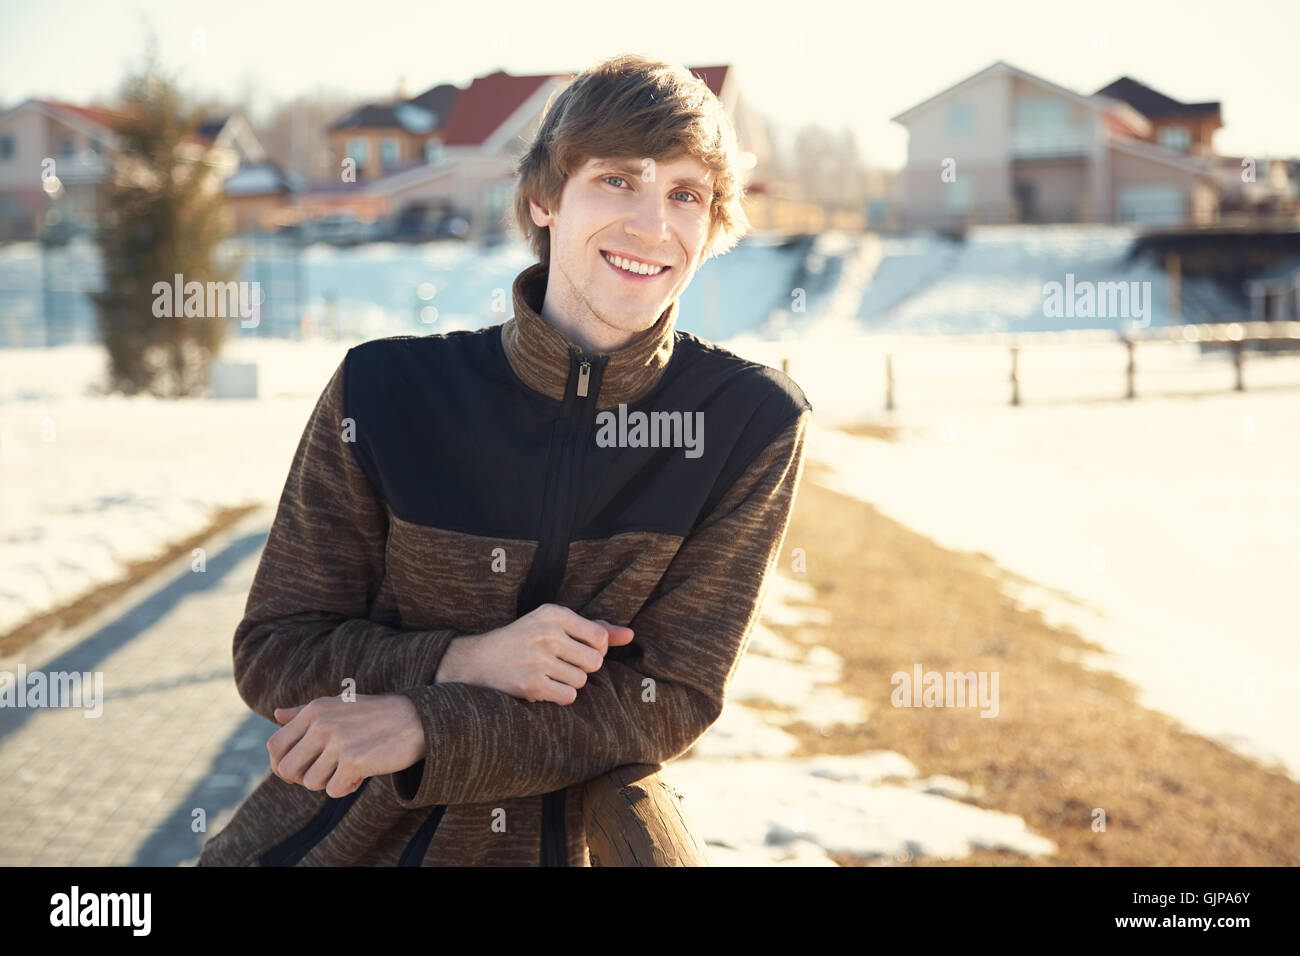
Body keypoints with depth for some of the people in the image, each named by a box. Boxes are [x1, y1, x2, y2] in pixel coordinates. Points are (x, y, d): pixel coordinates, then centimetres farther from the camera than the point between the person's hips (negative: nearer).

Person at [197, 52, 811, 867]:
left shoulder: (751, 425, -8)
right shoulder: (387, 392, -8)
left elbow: (675, 699, -7)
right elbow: (272, 652, -2)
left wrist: (425, 727, -19)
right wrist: (466, 661, -19)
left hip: (553, 840, 0)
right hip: (331, 835, 0)